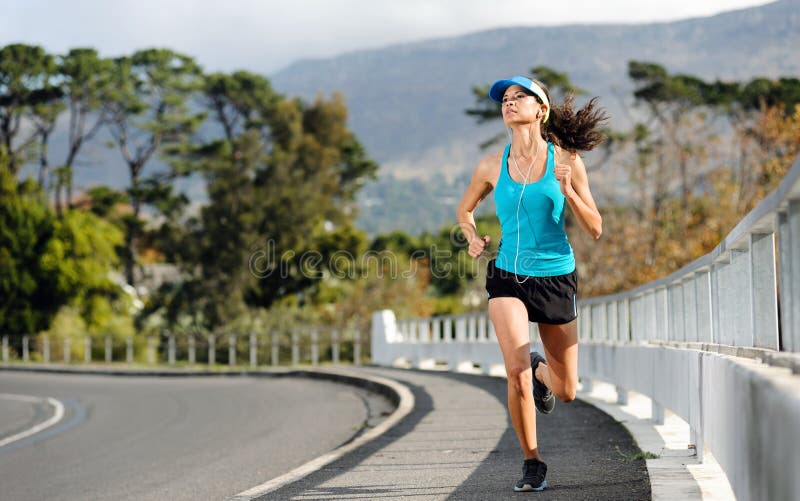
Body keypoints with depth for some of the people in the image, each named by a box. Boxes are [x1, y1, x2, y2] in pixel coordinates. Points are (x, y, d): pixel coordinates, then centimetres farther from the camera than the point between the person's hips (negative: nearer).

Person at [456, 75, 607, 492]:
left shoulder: (566, 161, -5)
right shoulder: (492, 167, 0)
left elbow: (595, 229, -4)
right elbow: (464, 210, 19)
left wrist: (568, 191, -20)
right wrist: (472, 237, -2)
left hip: (556, 278, 0)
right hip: (509, 278, 0)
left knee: (566, 391, 10)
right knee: (516, 372, -22)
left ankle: (542, 369, 47)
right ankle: (532, 463, -2)